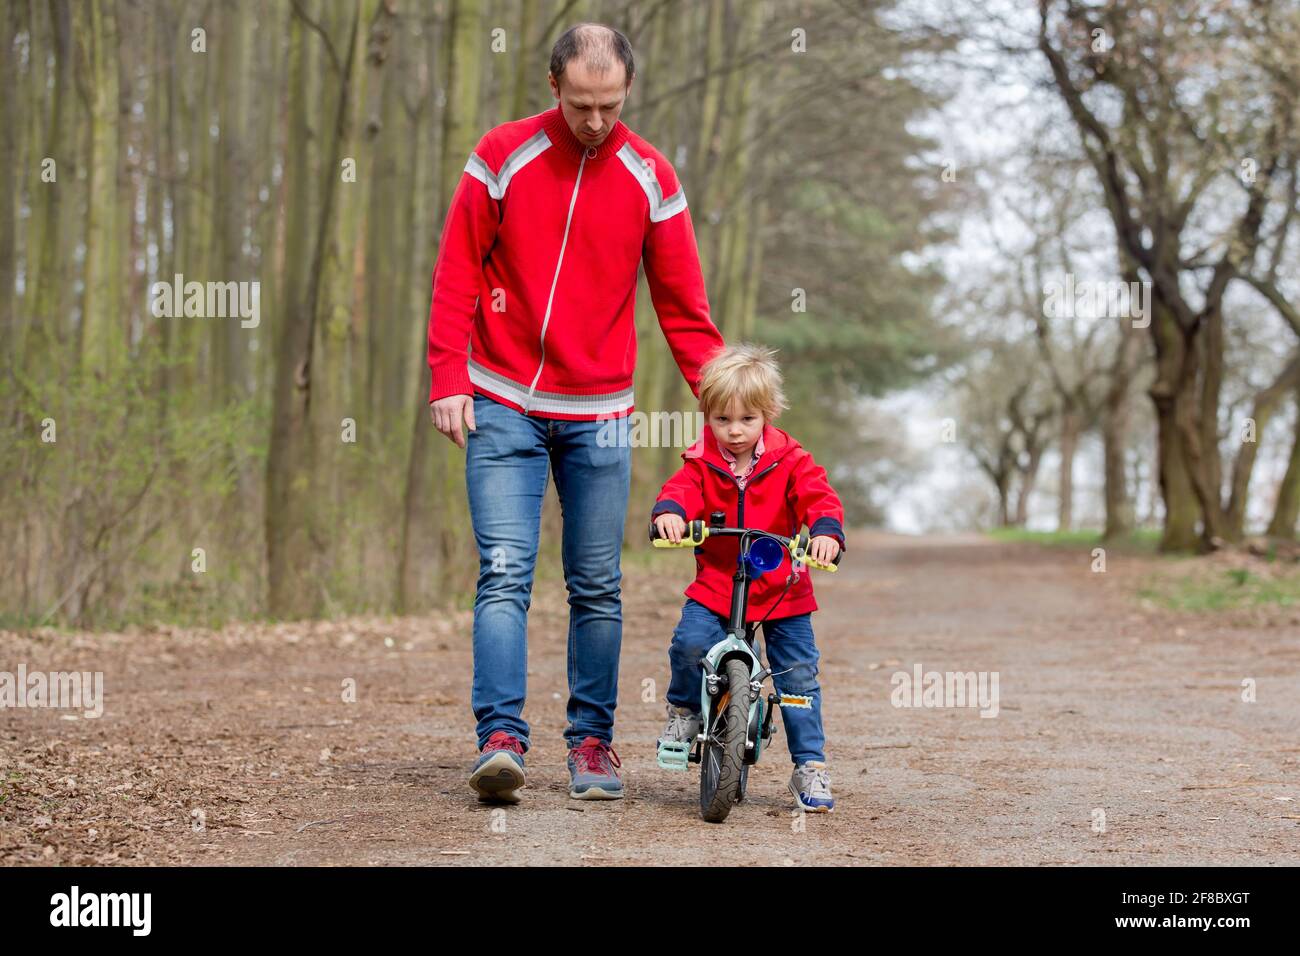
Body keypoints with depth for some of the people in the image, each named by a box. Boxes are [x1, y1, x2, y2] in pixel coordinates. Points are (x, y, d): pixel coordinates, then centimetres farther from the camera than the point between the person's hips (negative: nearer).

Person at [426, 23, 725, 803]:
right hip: (503, 409, -1)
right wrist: (448, 379, -8)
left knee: (598, 589, 6)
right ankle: (502, 737, -13)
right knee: (505, 575, -10)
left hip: (599, 417, 2)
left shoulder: (650, 177, 1)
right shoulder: (504, 157, -3)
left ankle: (593, 740, 15)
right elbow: (457, 275, 0)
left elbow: (682, 303, 4)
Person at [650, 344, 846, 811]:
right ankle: (684, 710, 7)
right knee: (690, 641, -23)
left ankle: (810, 767, 10)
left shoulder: (789, 461, -4)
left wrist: (826, 530, -38)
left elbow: (817, 496, -16)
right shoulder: (702, 462, -1)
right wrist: (669, 512, -41)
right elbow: (682, 489, -17)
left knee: (798, 674, -2)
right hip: (715, 583, 1)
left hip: (782, 588, 0)